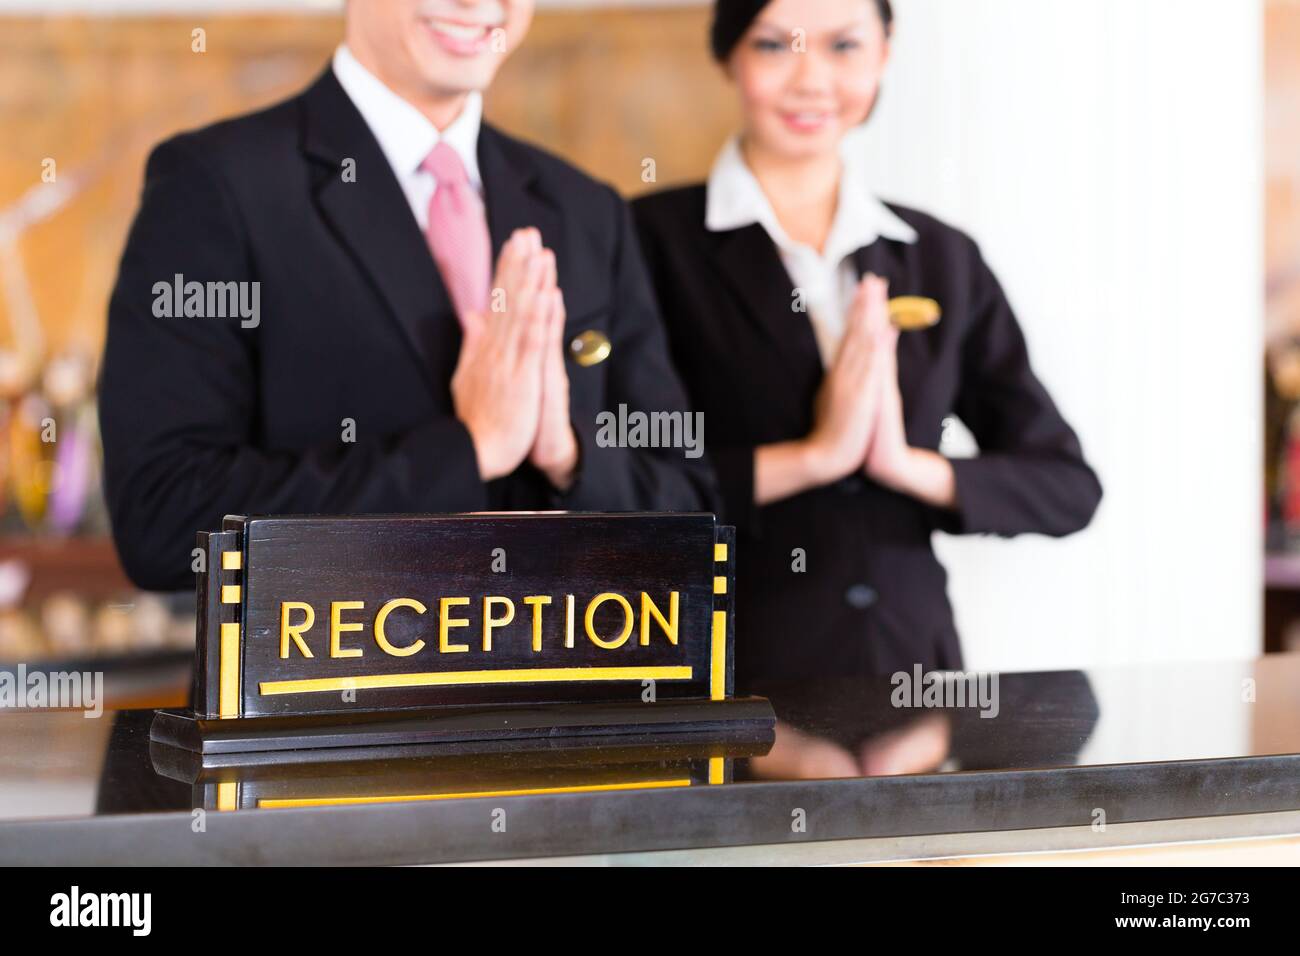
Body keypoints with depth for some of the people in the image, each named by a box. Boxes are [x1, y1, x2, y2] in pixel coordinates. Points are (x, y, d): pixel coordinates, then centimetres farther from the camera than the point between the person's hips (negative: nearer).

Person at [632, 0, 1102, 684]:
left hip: (914, 660, 3)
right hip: (735, 674, -3)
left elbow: (1069, 489, 5)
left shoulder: (945, 259, 6)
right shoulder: (653, 240, -5)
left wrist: (910, 466, -10)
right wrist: (812, 455, -17)